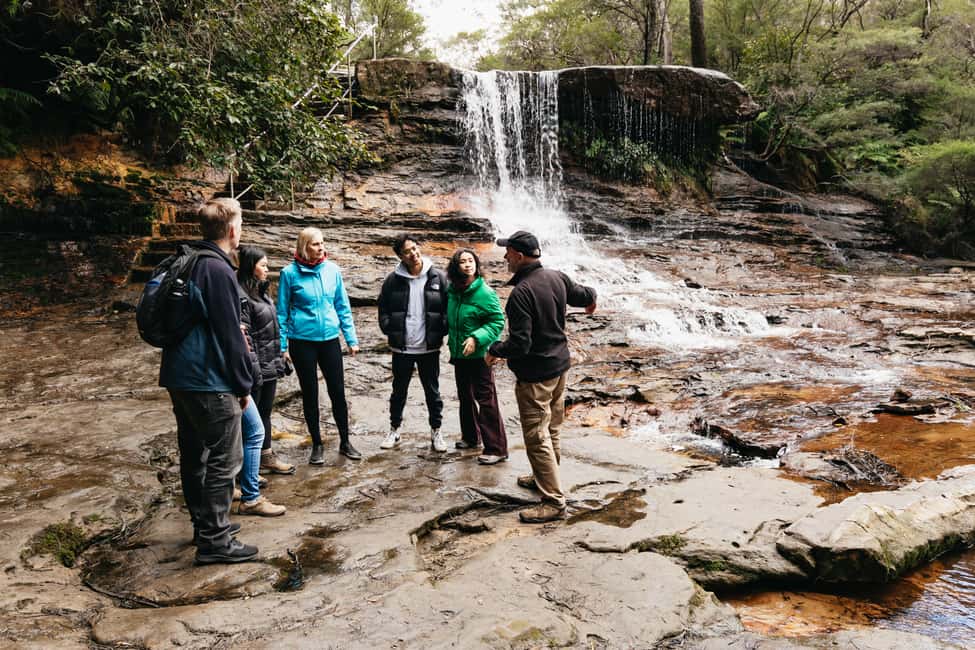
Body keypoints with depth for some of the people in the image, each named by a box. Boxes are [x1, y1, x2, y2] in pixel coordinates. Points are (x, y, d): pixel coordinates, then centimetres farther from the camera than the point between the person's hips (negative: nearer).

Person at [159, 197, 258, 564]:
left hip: (179, 376, 10)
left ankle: (205, 523, 31)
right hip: (210, 382, -10)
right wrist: (244, 385, -8)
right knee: (224, 460, -2)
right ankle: (215, 541, 3)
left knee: (194, 455, 17)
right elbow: (230, 336, -16)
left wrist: (235, 331, 17)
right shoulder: (218, 271, -17)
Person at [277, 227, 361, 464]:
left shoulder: (332, 270, -1)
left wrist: (351, 338, 4)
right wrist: (283, 345, -5)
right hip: (302, 341, -2)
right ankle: (317, 445, 23)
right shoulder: (290, 273, -8)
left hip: (330, 339, 2)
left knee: (338, 391, 7)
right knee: (310, 393, 9)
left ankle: (345, 442, 22)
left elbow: (343, 307, 5)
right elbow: (282, 312, -3)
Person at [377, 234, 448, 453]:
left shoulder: (438, 277, -4)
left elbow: (448, 308, 0)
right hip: (401, 347, 1)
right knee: (399, 391, 14)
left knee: (432, 391, 10)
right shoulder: (393, 280, -2)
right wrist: (389, 330, -4)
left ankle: (436, 431, 23)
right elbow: (383, 309, 6)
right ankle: (394, 430, 28)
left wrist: (440, 332, -8)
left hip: (429, 347, -1)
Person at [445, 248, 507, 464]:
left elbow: (498, 322, -15)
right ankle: (471, 437, 38)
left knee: (486, 401, -5)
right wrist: (451, 341, 14)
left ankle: (497, 449, 1)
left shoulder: (485, 293, -16)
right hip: (459, 354, 7)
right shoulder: (452, 291, 3)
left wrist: (477, 338, -26)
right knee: (465, 397, 20)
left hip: (479, 355, -7)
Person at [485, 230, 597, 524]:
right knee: (552, 429, 22)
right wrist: (591, 297, 43)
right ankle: (544, 477, 40)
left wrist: (494, 350, -8)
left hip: (535, 374, -9)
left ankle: (554, 501, 3)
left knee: (537, 436, -1)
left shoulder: (521, 293, -26)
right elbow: (582, 294, 19)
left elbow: (519, 345, -27)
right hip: (560, 366, 9)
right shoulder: (557, 278, -1)